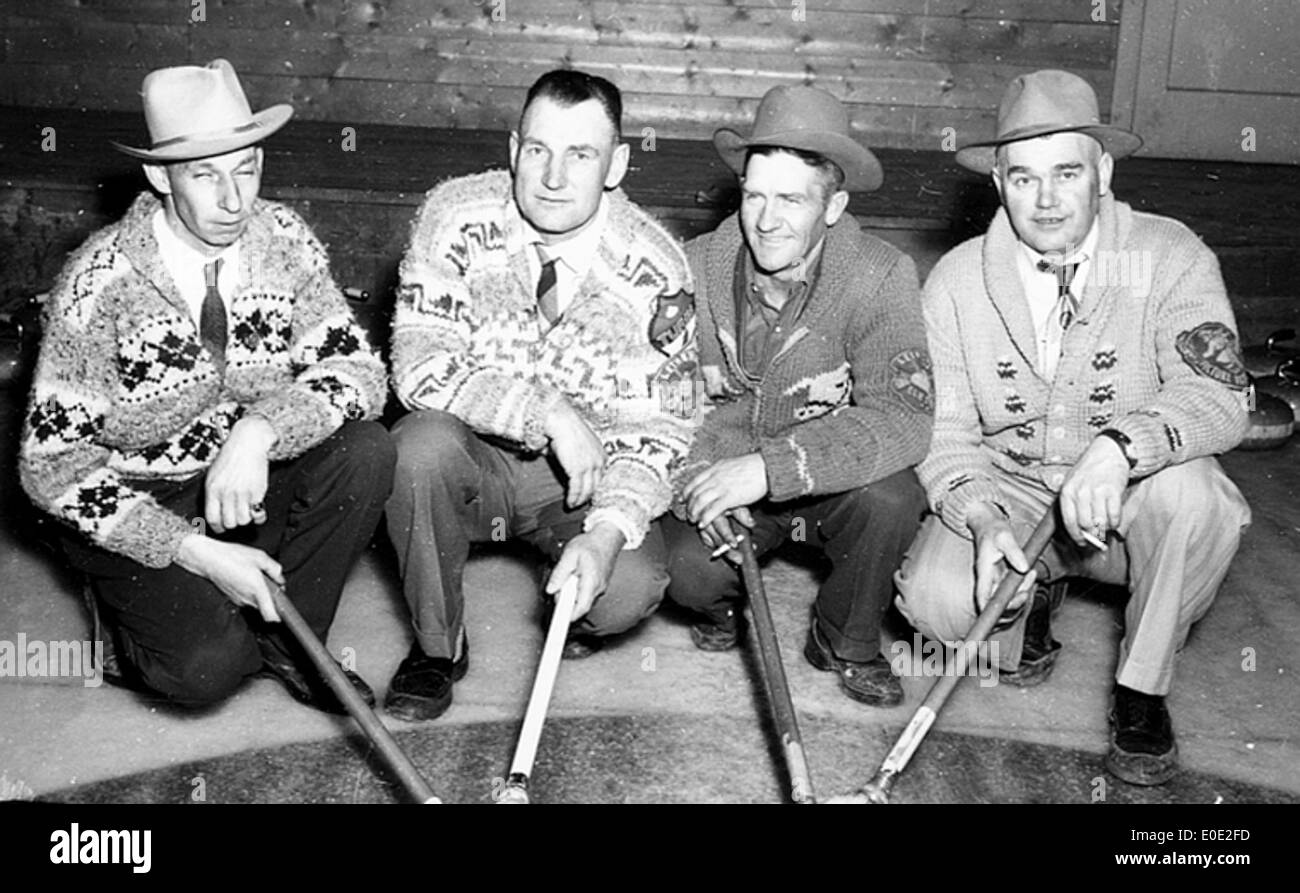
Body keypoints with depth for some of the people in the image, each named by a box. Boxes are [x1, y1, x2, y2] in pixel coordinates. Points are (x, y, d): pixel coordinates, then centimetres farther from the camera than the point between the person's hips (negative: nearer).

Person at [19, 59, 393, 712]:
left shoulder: (282, 239, -10)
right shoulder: (100, 283, -22)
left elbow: (357, 368, -12)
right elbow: (52, 463, -19)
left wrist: (261, 428, -33)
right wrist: (196, 552, -27)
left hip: (247, 478, 5)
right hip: (134, 504, -4)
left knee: (365, 450, -23)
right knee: (206, 668, -24)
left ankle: (284, 635, -3)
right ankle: (138, 613, 12)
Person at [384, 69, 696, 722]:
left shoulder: (653, 270, -13)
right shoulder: (456, 218, -14)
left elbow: (654, 427, -12)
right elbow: (420, 368, -21)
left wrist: (609, 531, -30)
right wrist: (550, 413, -31)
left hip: (581, 480, 0)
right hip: (469, 459, 1)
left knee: (630, 589, -27)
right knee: (423, 443, -34)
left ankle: (573, 604, 14)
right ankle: (438, 647, -8)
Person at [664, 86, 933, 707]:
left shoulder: (880, 277, -19)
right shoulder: (695, 270, -11)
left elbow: (902, 417, -30)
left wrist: (770, 467, -40)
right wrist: (696, 473, -26)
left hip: (834, 487, 0)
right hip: (721, 481, 1)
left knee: (891, 495, -32)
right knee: (688, 570, -28)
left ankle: (845, 642, -1)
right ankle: (722, 606, 13)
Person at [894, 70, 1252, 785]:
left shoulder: (1170, 257, -11)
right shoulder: (956, 281, -5)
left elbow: (1218, 396, -23)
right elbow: (943, 430, -6)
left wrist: (1121, 445, -44)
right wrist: (983, 518, -26)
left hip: (1128, 506, -1)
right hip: (1005, 493, 1)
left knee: (1191, 491, -35)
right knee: (936, 599, -27)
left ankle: (1142, 688, -8)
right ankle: (1026, 605, 14)